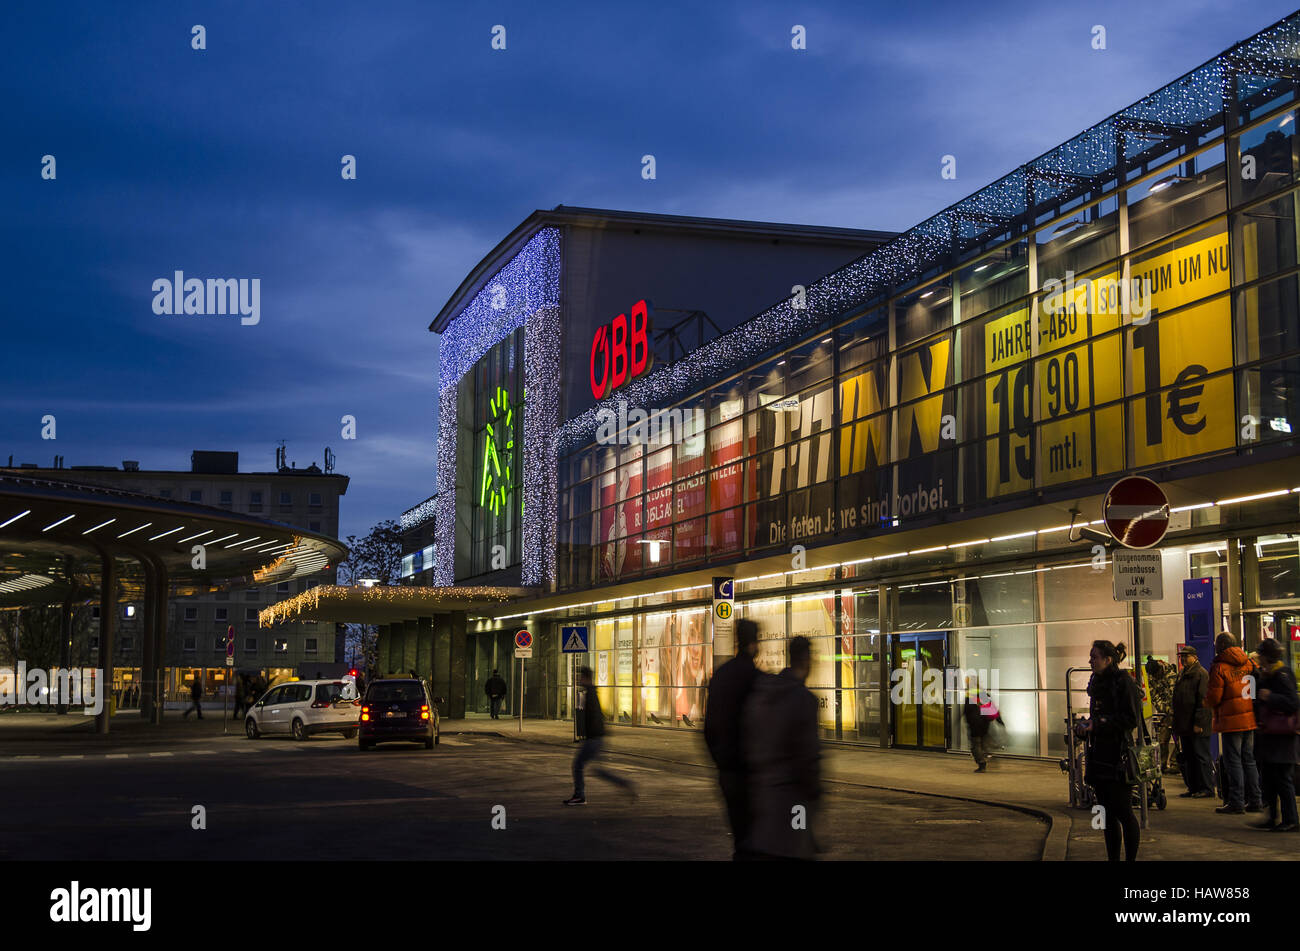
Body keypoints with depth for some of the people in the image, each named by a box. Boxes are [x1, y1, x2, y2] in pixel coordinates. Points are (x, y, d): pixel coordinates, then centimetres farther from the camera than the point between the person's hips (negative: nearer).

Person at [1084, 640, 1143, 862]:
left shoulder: (1124, 682, -11)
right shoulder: (1097, 682, 14)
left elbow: (1132, 718, -16)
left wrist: (1100, 723, -18)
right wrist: (1088, 725, 9)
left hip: (1118, 754, -8)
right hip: (1099, 753, 8)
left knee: (1123, 811, -4)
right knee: (1107, 812, 11)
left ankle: (1131, 858, 4)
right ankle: (1112, 858, 17)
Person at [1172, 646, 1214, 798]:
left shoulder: (1201, 674, -11)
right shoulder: (1182, 675, 18)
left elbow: (1203, 701, -17)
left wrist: (1198, 723, -20)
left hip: (1197, 727, -9)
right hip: (1184, 726, 9)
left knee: (1201, 756, -4)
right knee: (1187, 758, 11)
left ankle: (1207, 788, 1)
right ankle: (1193, 788, 17)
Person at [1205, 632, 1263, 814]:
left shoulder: (1219, 668, -12)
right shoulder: (1248, 663, 7)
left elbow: (1213, 699, -12)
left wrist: (1207, 696, 9)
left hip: (1231, 720, -6)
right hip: (1250, 718, 7)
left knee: (1233, 761, -2)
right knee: (1249, 759, 13)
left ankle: (1236, 802, -2)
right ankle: (1255, 801, 15)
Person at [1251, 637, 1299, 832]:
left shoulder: (1281, 675, -14)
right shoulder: (1267, 675, 15)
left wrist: (1270, 697, -24)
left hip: (1280, 735, -10)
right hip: (1269, 734, 10)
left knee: (1282, 778, -6)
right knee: (1268, 777, 11)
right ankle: (1273, 818, 17)